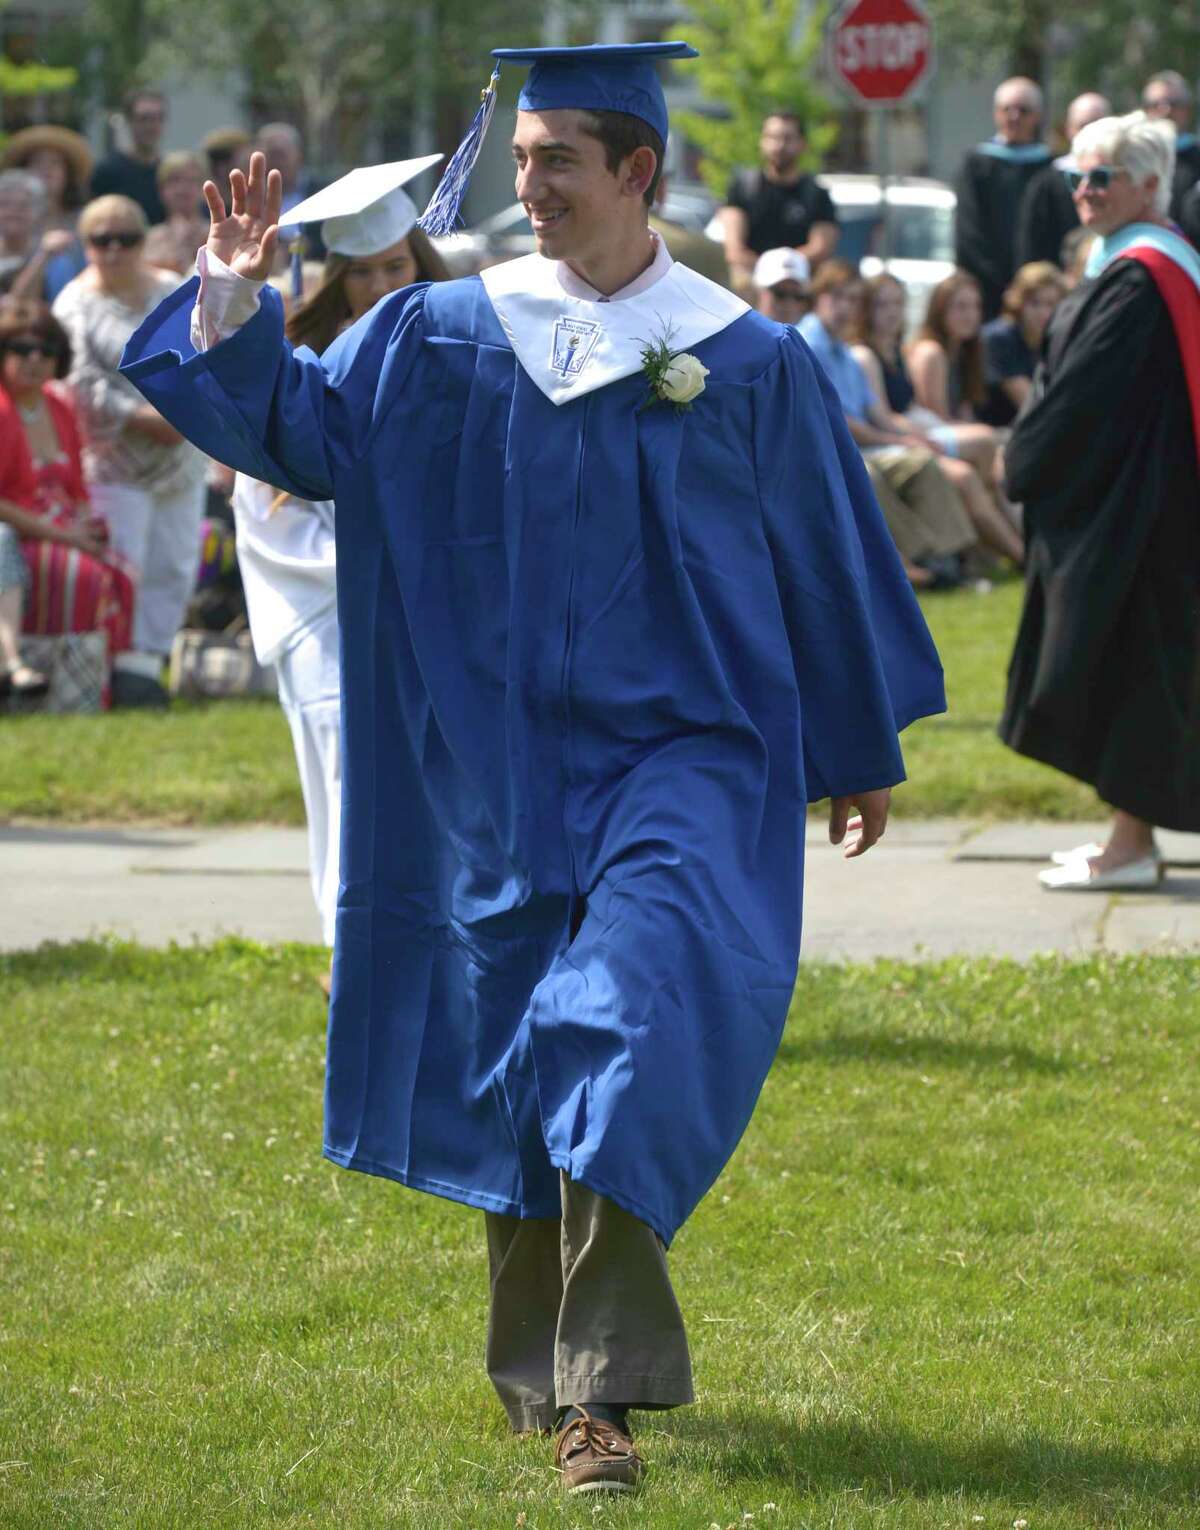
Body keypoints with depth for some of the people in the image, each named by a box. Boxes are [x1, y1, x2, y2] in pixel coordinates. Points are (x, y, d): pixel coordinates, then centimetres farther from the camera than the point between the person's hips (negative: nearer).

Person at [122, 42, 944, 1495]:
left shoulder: (748, 363, -2)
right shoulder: (444, 337, 3)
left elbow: (824, 560, 7)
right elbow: (300, 423, 8)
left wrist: (860, 753, 13)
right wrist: (237, 305, -9)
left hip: (683, 759, -3)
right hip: (505, 765, 3)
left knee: (634, 1033, -20)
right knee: (512, 1055, 10)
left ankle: (597, 1390, -19)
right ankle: (549, 1372, 27)